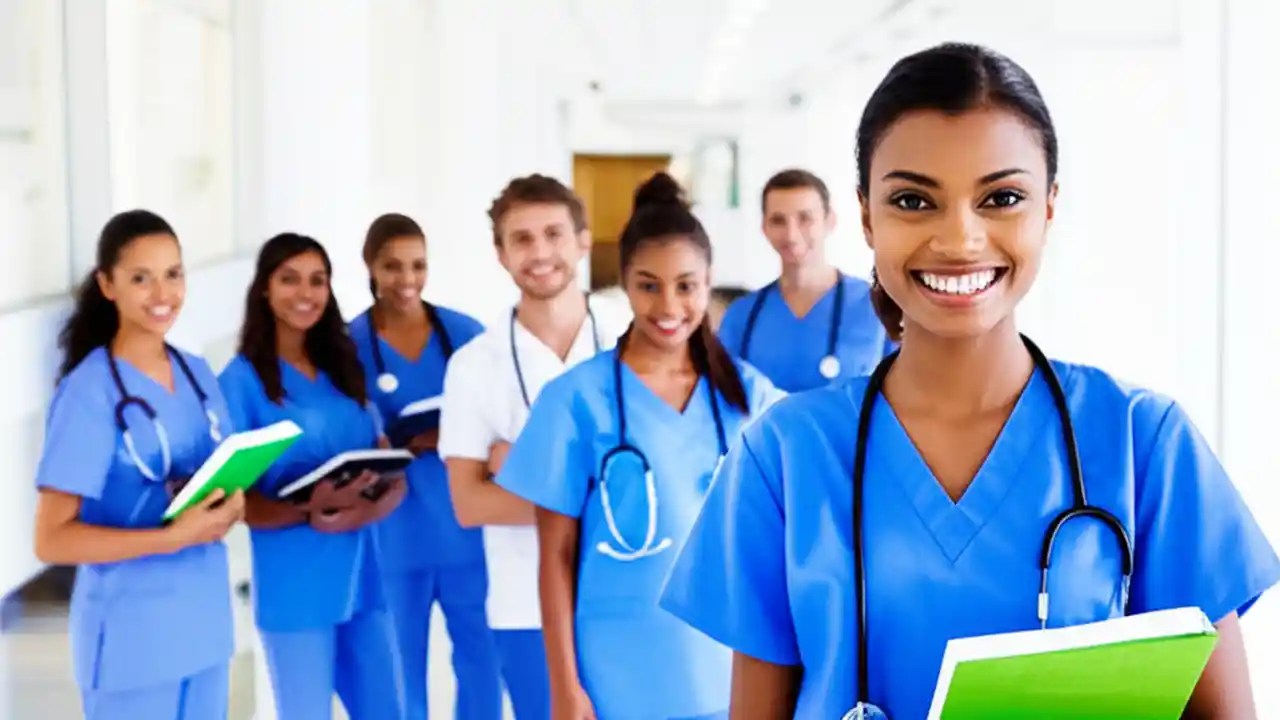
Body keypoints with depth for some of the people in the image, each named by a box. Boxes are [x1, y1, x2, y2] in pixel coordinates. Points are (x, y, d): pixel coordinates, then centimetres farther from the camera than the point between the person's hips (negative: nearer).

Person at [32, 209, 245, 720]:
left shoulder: (198, 374, 5)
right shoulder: (89, 392, -14)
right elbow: (51, 540, -17)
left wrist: (229, 507, -10)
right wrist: (172, 537, -25)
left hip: (206, 622, 6)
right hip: (131, 638, -6)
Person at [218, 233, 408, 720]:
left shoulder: (345, 369, 11)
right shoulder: (243, 378, -5)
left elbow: (389, 469, 10)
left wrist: (373, 507, -14)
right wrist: (308, 511, -26)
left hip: (364, 580, 6)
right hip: (295, 590, -5)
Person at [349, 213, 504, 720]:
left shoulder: (465, 333, 3)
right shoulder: (349, 345, -2)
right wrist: (407, 445, -18)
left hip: (468, 525, 2)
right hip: (395, 534, -1)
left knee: (483, 658, 7)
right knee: (402, 669, 9)